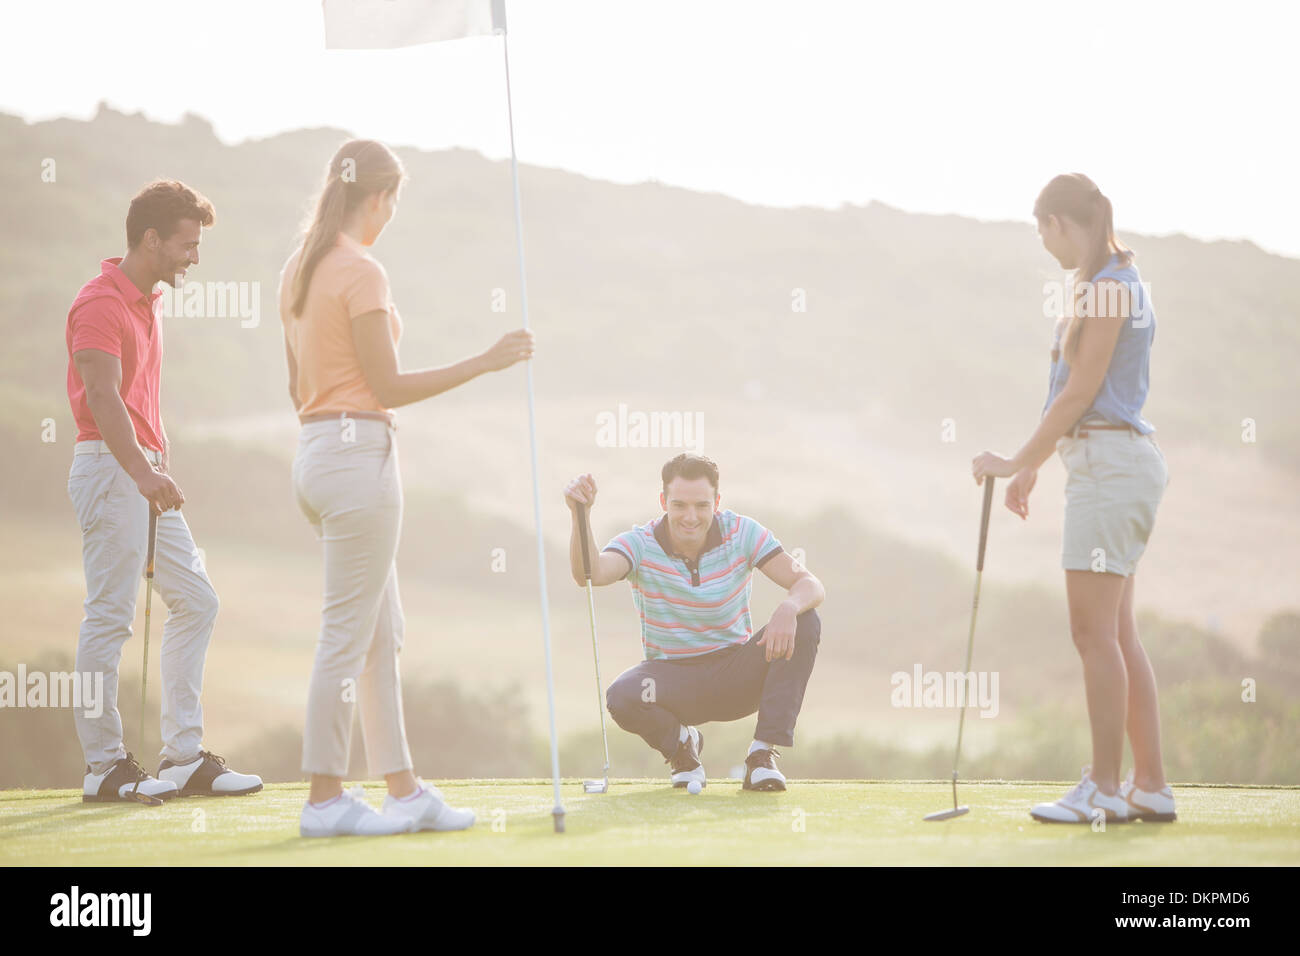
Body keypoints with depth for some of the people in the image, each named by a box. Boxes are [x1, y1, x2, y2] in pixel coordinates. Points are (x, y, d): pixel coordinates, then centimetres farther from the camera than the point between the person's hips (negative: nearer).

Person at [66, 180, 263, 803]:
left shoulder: (147, 303, 17)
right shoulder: (101, 303, -13)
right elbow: (103, 398, -23)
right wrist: (143, 473, -33)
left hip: (146, 477, 10)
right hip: (109, 470, -10)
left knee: (195, 601, 9)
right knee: (110, 616, -6)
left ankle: (184, 756, 12)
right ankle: (103, 765, -1)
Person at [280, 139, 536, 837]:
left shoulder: (298, 270, 13)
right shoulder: (361, 271, -14)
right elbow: (389, 387, -15)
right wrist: (484, 362, -10)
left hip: (313, 450, 10)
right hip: (359, 453, -10)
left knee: (382, 632, 13)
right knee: (348, 633, -3)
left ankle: (404, 790, 16)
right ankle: (325, 799, 2)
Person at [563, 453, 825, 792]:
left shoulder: (743, 533, -9)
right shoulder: (640, 544, -12)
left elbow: (810, 585, -15)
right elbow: (590, 573, -33)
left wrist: (788, 607, -39)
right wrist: (580, 515, -50)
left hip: (736, 677, 1)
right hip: (673, 679, -1)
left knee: (804, 623, -25)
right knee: (622, 697, -35)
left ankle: (763, 755, -18)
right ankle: (681, 744, 2)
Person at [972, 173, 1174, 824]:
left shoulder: (1106, 287, -12)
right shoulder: (1108, 284, 18)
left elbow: (1081, 392, -14)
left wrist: (1018, 462, -8)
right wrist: (1030, 467, 24)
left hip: (1109, 461, -10)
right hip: (1112, 459, 10)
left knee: (1094, 630, -8)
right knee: (1117, 634, 10)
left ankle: (1105, 789, -7)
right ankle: (1150, 786, 12)